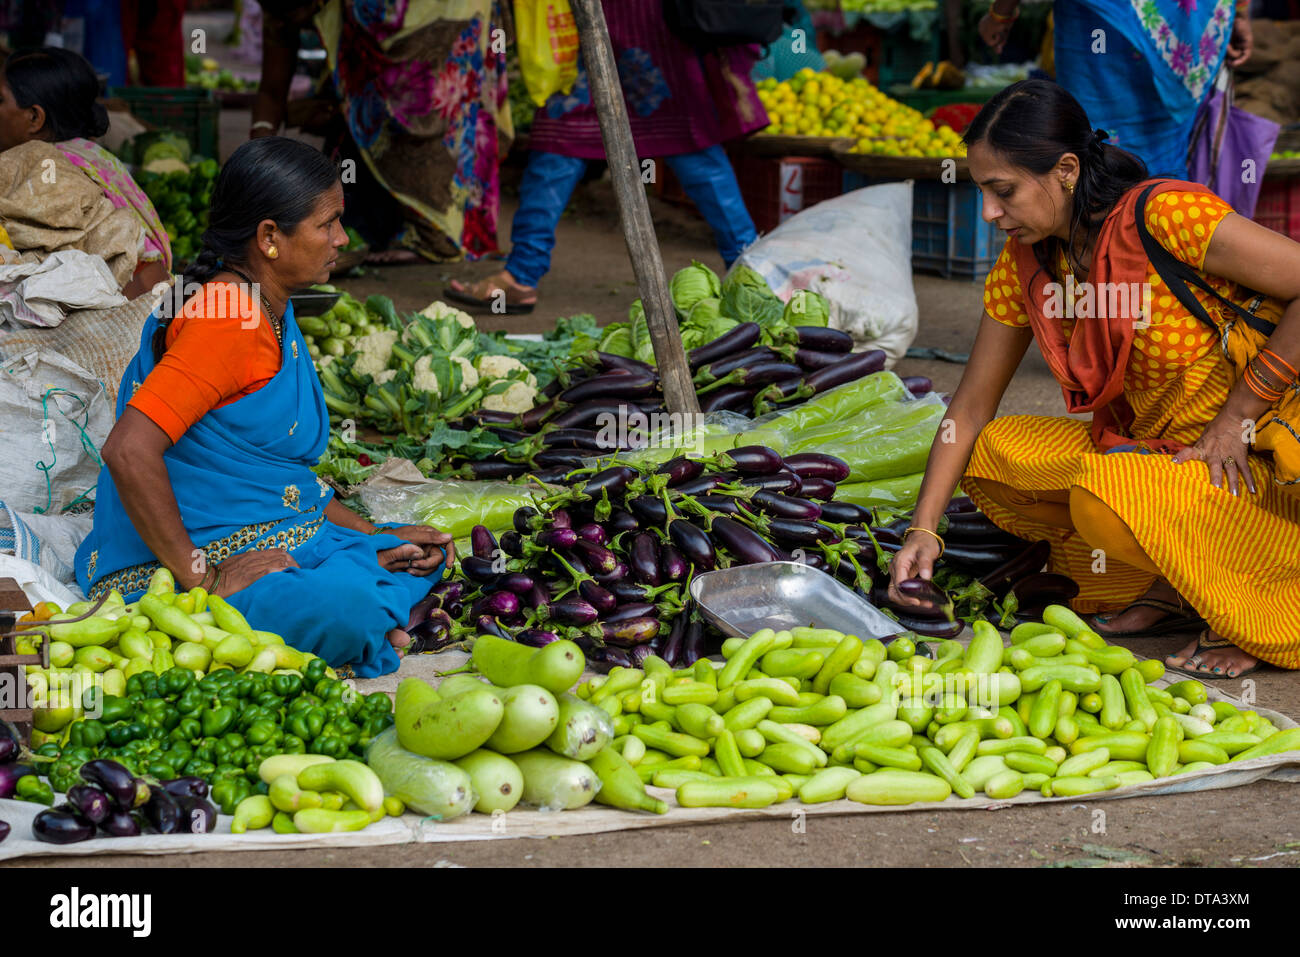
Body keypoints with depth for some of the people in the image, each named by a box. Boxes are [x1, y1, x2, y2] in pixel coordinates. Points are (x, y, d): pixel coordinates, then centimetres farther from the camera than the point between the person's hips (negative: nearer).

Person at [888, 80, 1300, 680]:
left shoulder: (1165, 216, -22)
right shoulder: (1026, 263, 1)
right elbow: (972, 407, 8)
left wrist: (1236, 417, -19)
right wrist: (923, 531, 0)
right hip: (1149, 447, 8)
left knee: (1107, 499, -32)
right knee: (996, 456, -8)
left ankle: (1249, 609, -5)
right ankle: (1168, 592, 1)